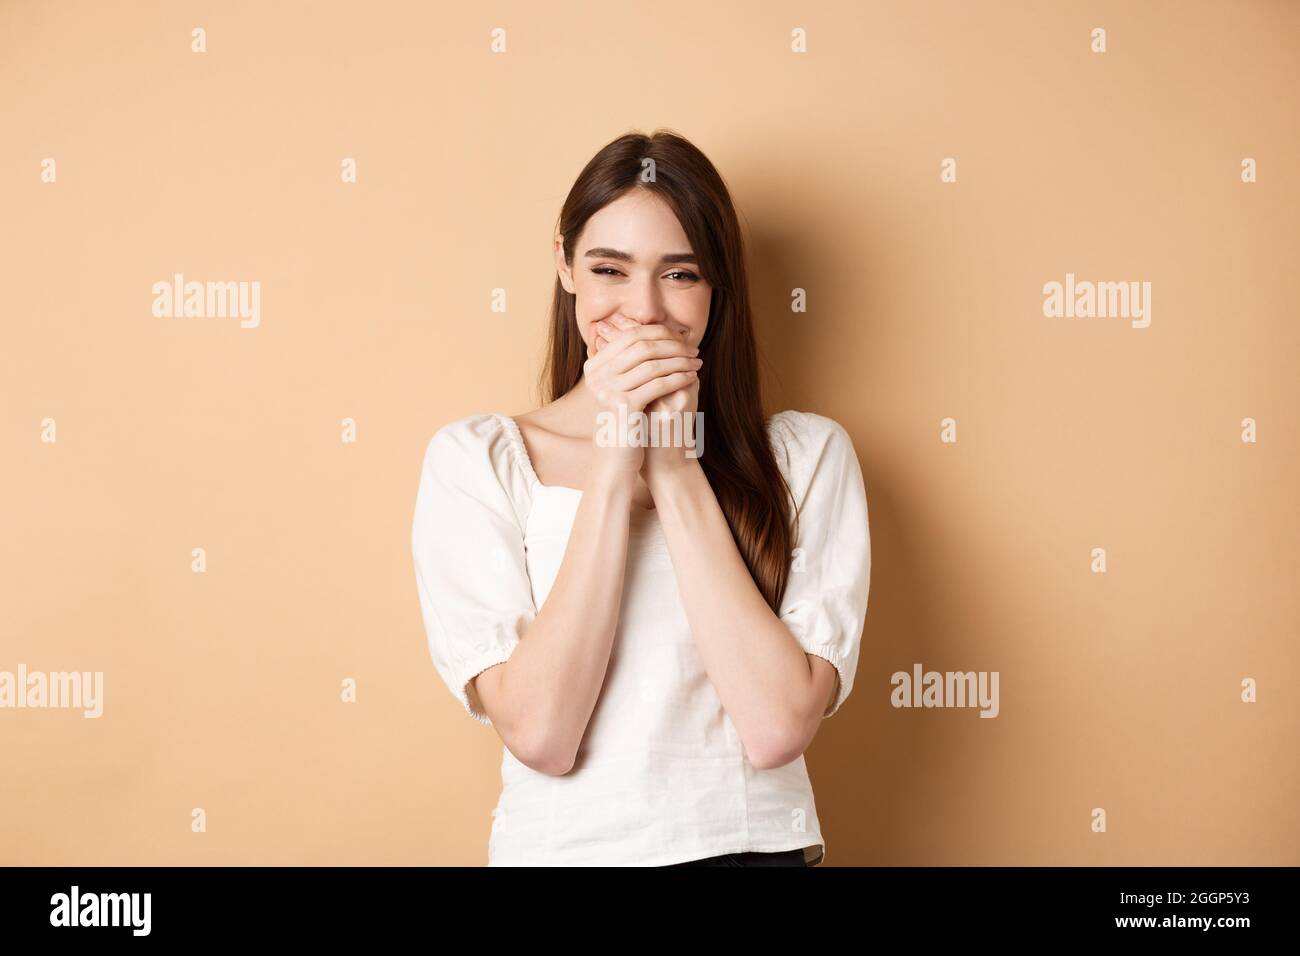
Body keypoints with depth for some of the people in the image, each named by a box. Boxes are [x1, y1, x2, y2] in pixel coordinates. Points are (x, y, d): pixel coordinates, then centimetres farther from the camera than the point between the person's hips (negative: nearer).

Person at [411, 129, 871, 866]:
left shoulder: (807, 454, 1)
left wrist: (676, 472, -10)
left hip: (753, 842, 0)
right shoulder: (474, 460, 0)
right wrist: (611, 469, -11)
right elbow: (539, 734, -9)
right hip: (561, 845, 0)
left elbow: (778, 727, -9)